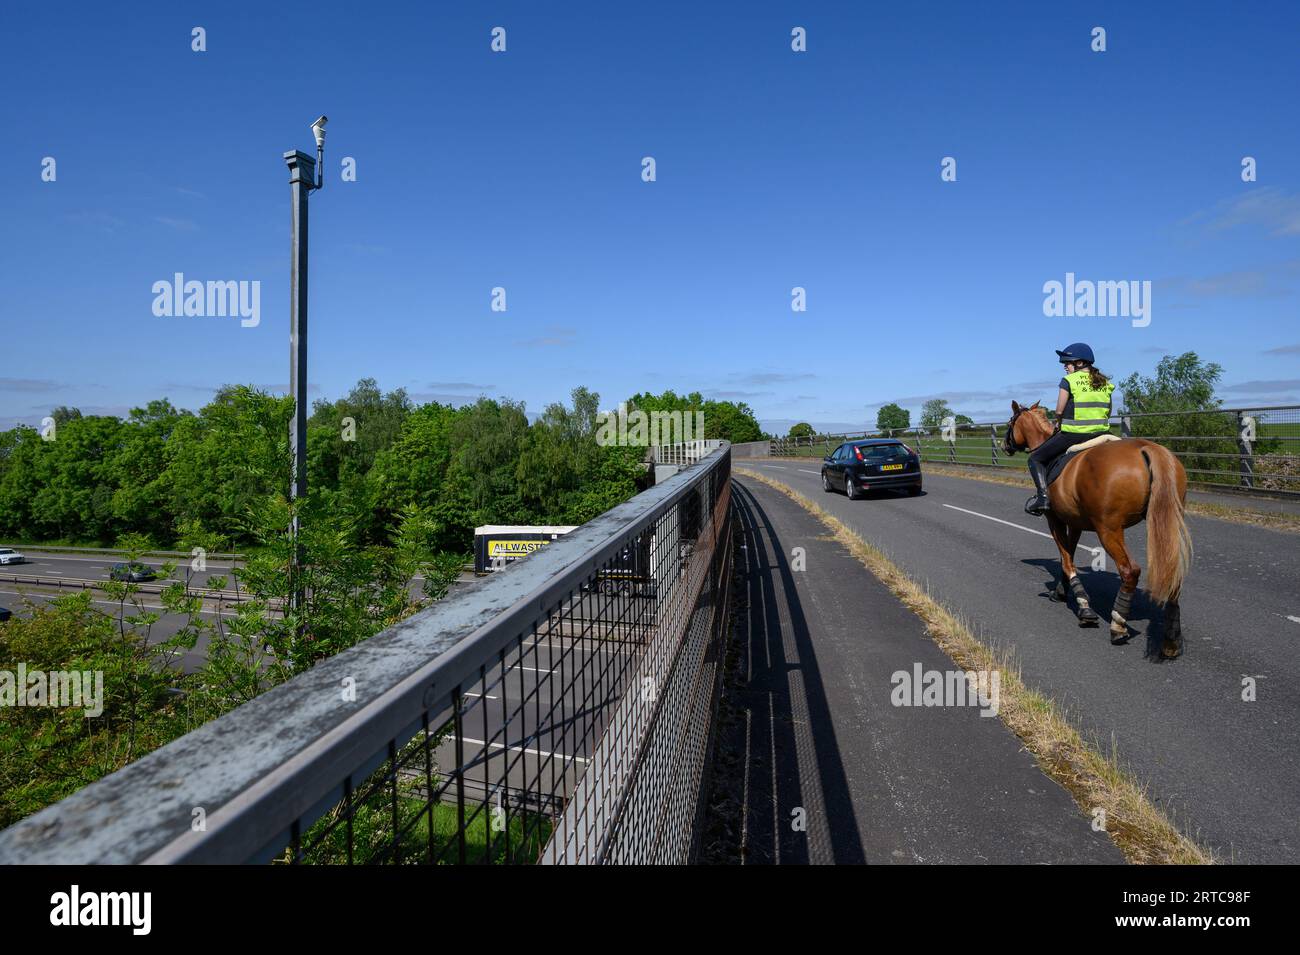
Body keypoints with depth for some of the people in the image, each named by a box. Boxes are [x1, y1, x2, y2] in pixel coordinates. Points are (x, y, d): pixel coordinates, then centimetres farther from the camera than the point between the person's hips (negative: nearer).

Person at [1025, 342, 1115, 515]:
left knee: (1036, 458, 7)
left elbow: (1059, 411, -9)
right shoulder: (1105, 382, 13)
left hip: (1072, 434, -6)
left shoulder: (1069, 380, -6)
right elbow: (1108, 412, 15)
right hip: (1100, 434, 6)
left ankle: (1043, 496, -9)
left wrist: (1059, 423, 10)